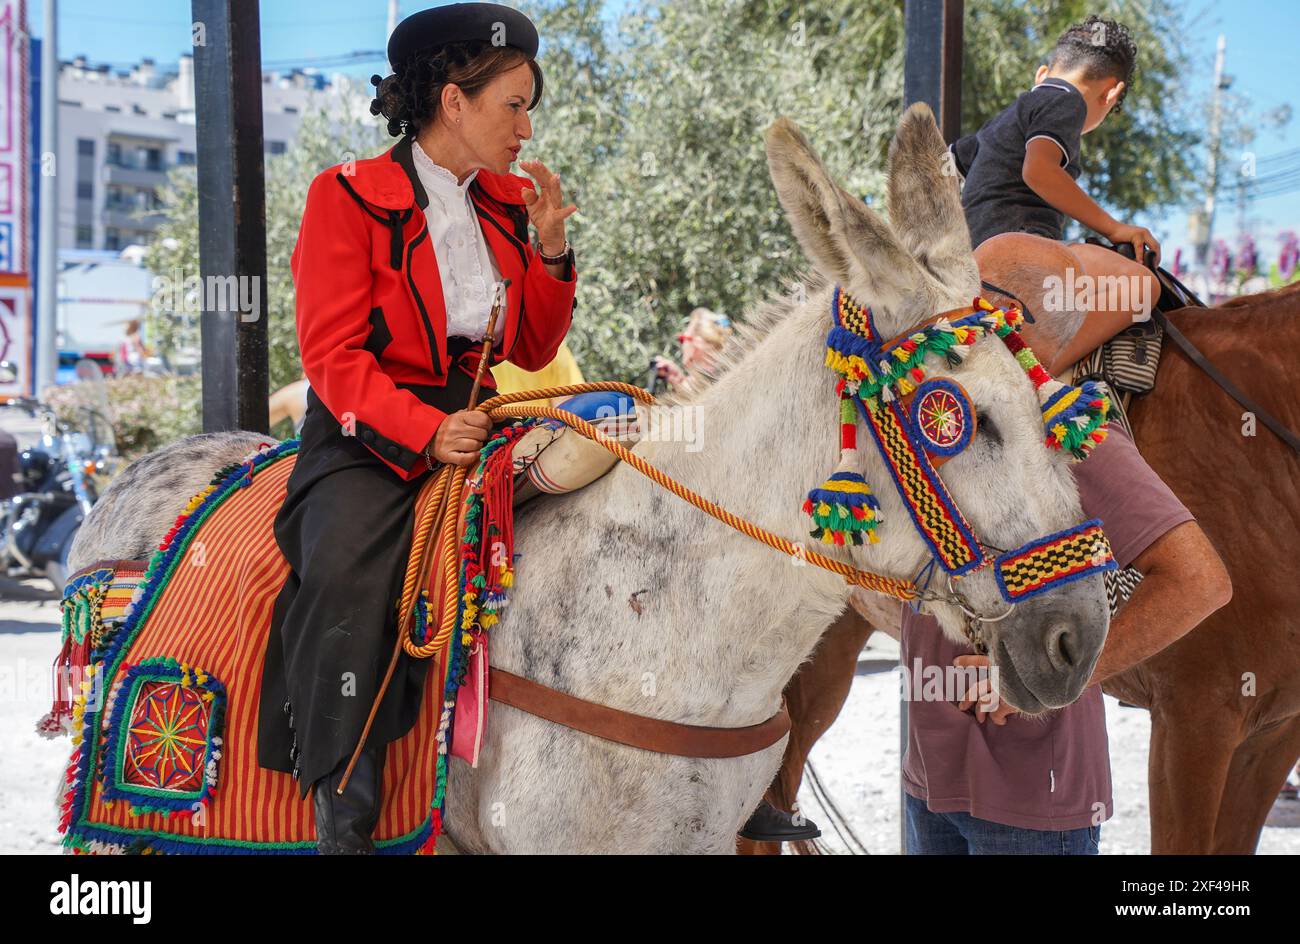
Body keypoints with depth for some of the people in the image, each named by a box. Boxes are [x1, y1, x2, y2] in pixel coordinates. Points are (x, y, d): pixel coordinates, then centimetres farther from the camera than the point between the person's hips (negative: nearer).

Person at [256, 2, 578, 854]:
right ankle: (343, 816, -27)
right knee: (349, 571, -32)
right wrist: (425, 431, -25)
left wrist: (550, 250, 0)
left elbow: (533, 351, 15)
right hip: (373, 439, -6)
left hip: (479, 425, 6)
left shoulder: (506, 204, 13)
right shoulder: (350, 197, -5)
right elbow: (334, 355, -12)